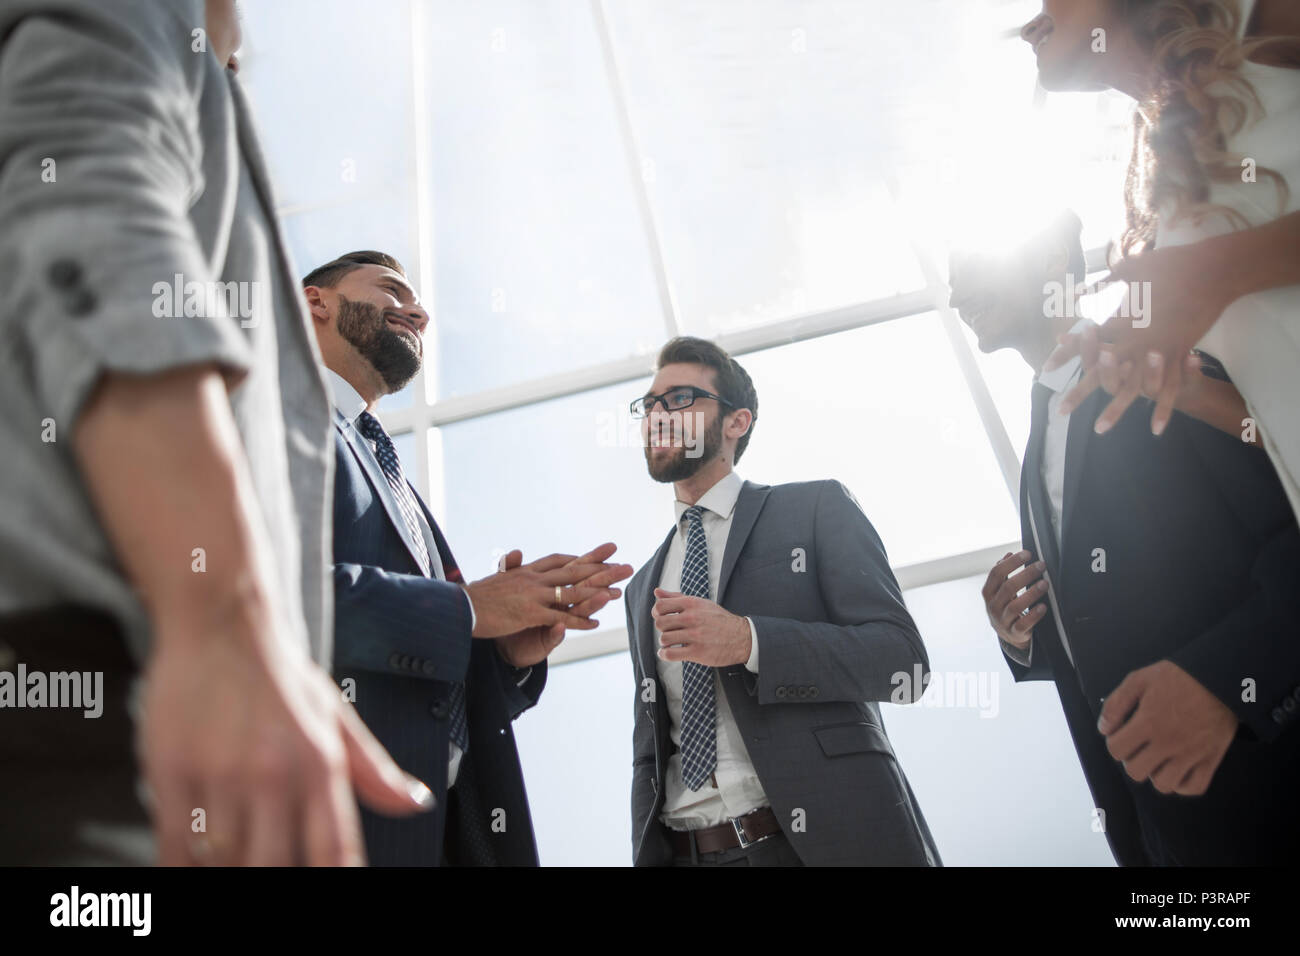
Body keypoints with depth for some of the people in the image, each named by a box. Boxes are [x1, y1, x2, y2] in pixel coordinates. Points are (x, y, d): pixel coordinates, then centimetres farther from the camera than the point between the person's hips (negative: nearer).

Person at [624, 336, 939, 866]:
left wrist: (749, 641, -19)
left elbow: (902, 660, -8)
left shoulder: (817, 506, 2)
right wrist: (646, 852, 4)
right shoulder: (643, 587, 17)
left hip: (833, 833, -4)